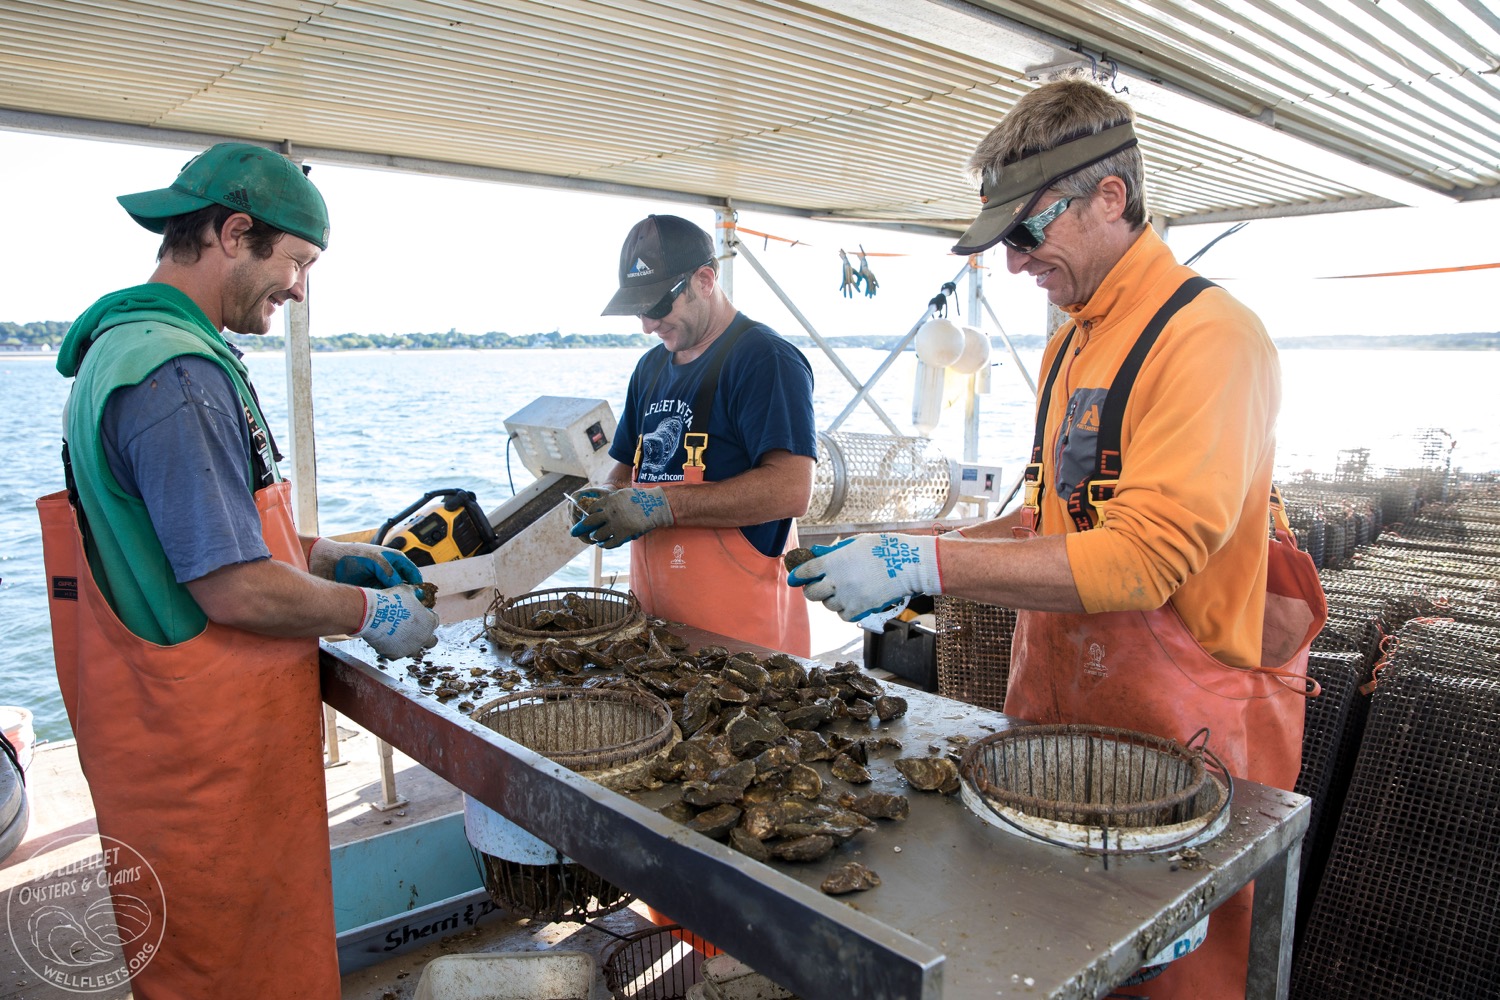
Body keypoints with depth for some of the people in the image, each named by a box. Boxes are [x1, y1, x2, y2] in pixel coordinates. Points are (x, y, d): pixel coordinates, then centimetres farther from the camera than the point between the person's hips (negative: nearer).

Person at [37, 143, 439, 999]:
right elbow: (236, 590, -24)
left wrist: (333, 555, 13)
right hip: (209, 739, -10)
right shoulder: (178, 374, -23)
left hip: (181, 726, 10)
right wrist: (371, 611, -10)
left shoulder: (130, 345, 12)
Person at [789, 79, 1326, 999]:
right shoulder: (1071, 345, 12)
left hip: (1176, 738, -7)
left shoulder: (1209, 336, -17)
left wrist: (928, 564, -26)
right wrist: (909, 556, 5)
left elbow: (1143, 557, -26)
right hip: (1062, 715, 8)